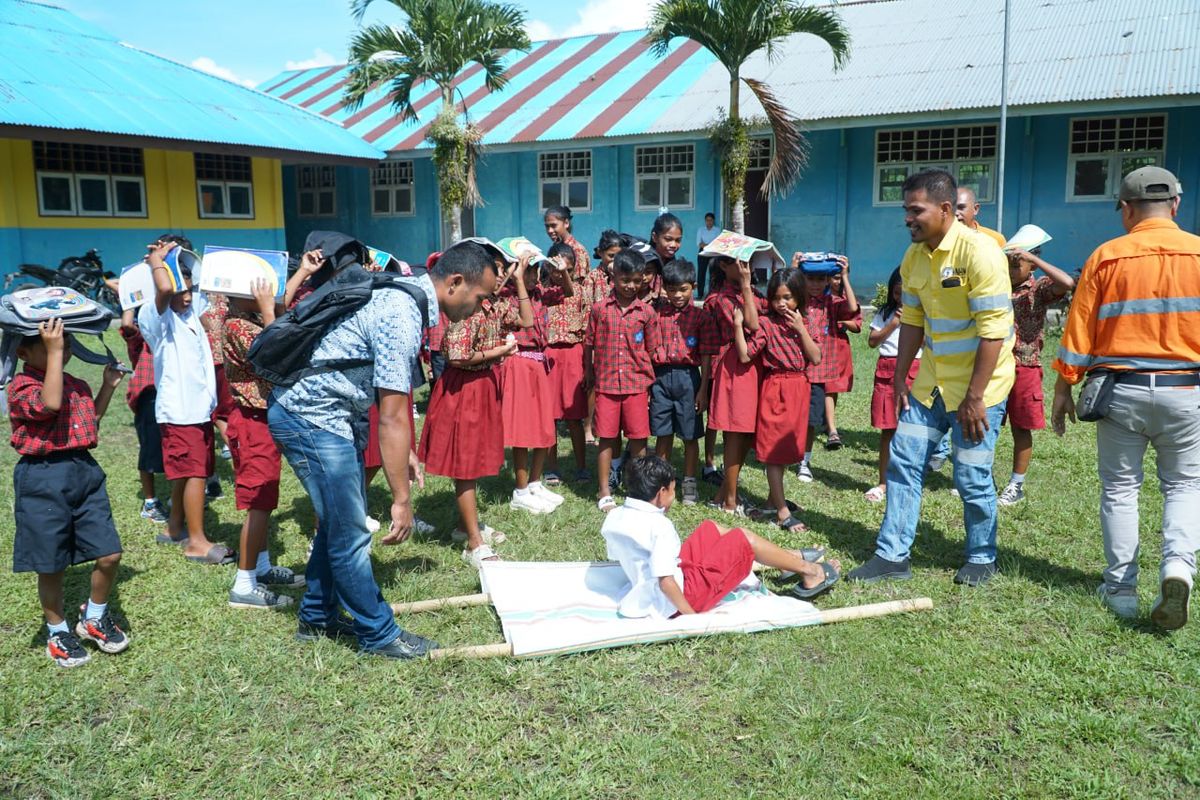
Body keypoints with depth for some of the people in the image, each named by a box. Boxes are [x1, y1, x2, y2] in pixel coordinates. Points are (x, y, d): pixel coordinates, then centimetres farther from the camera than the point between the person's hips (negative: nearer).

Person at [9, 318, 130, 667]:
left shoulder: (77, 385, 13)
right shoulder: (22, 386, -9)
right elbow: (49, 404, -30)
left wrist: (108, 386, 17)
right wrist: (54, 352, -29)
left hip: (85, 472, 6)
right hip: (43, 480, -6)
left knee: (109, 555, 2)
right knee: (51, 567, 7)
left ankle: (94, 616, 27)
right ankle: (58, 630, 29)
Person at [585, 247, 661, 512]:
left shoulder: (647, 312, 1)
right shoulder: (599, 309, 0)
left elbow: (651, 350, 5)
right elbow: (589, 344, 6)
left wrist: (649, 381, 3)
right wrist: (589, 376, 7)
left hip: (636, 384, 1)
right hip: (606, 384, 0)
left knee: (638, 439, 5)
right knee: (606, 439, 5)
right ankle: (605, 494, 15)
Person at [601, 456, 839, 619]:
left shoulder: (614, 517, -2)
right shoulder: (659, 526, -25)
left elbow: (615, 555, 10)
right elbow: (666, 582, -30)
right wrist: (691, 615, -21)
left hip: (648, 594, 9)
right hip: (680, 599, -9)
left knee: (710, 529, 18)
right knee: (743, 538, -2)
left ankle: (788, 558, 27)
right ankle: (807, 571, 17)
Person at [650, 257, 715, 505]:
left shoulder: (701, 316, -2)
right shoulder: (656, 313, 3)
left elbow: (705, 356, -2)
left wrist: (703, 389, -5)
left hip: (688, 376, -1)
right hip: (660, 376, 2)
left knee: (690, 435, 7)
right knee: (662, 433, 11)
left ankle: (689, 483, 21)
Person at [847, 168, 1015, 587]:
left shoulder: (978, 252, -19)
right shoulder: (913, 258, 4)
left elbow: (993, 331, -21)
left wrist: (973, 397, -21)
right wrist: (900, 380, 9)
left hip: (978, 384, -7)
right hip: (931, 381, 7)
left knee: (972, 476, 1)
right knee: (904, 463, 5)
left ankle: (981, 558, 24)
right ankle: (892, 556, 15)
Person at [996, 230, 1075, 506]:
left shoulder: (1039, 290, -4)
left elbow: (1067, 283, -25)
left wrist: (1034, 258, -22)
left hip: (1024, 368, -4)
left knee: (1021, 429, 6)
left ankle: (1016, 486, 17)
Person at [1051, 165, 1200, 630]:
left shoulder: (1106, 256, -3)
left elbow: (1079, 331, -2)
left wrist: (1063, 390, 5)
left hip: (1120, 389, 0)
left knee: (1119, 489, 12)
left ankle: (1121, 589, 16)